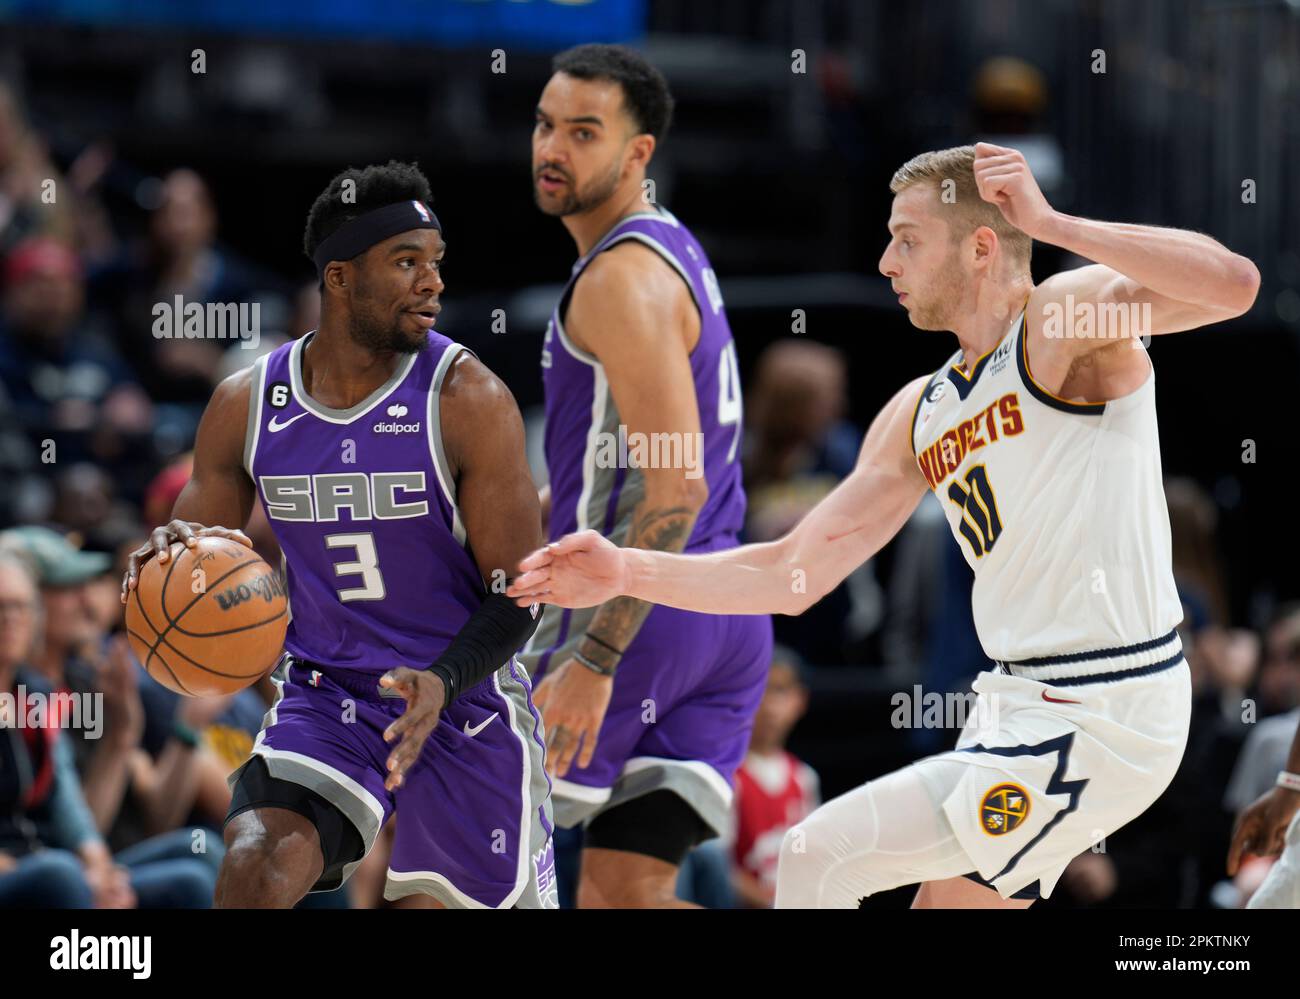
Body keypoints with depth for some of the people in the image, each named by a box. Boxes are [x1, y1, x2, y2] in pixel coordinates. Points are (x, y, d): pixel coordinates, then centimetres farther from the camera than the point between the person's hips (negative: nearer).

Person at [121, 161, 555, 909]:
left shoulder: (467, 399, -14)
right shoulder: (248, 405, -4)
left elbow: (519, 594, -12)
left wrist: (443, 682, -31)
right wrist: (171, 555, -19)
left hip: (467, 703, -1)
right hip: (323, 699, 1)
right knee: (254, 872, -24)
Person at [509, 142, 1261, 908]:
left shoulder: (1067, 317, -9)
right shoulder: (919, 417, 14)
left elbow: (1233, 285, -27)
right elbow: (794, 572, 15)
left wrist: (1049, 225, -27)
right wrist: (629, 573, 4)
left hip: (1102, 719, -9)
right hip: (1026, 710, 9)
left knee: (822, 857, -11)